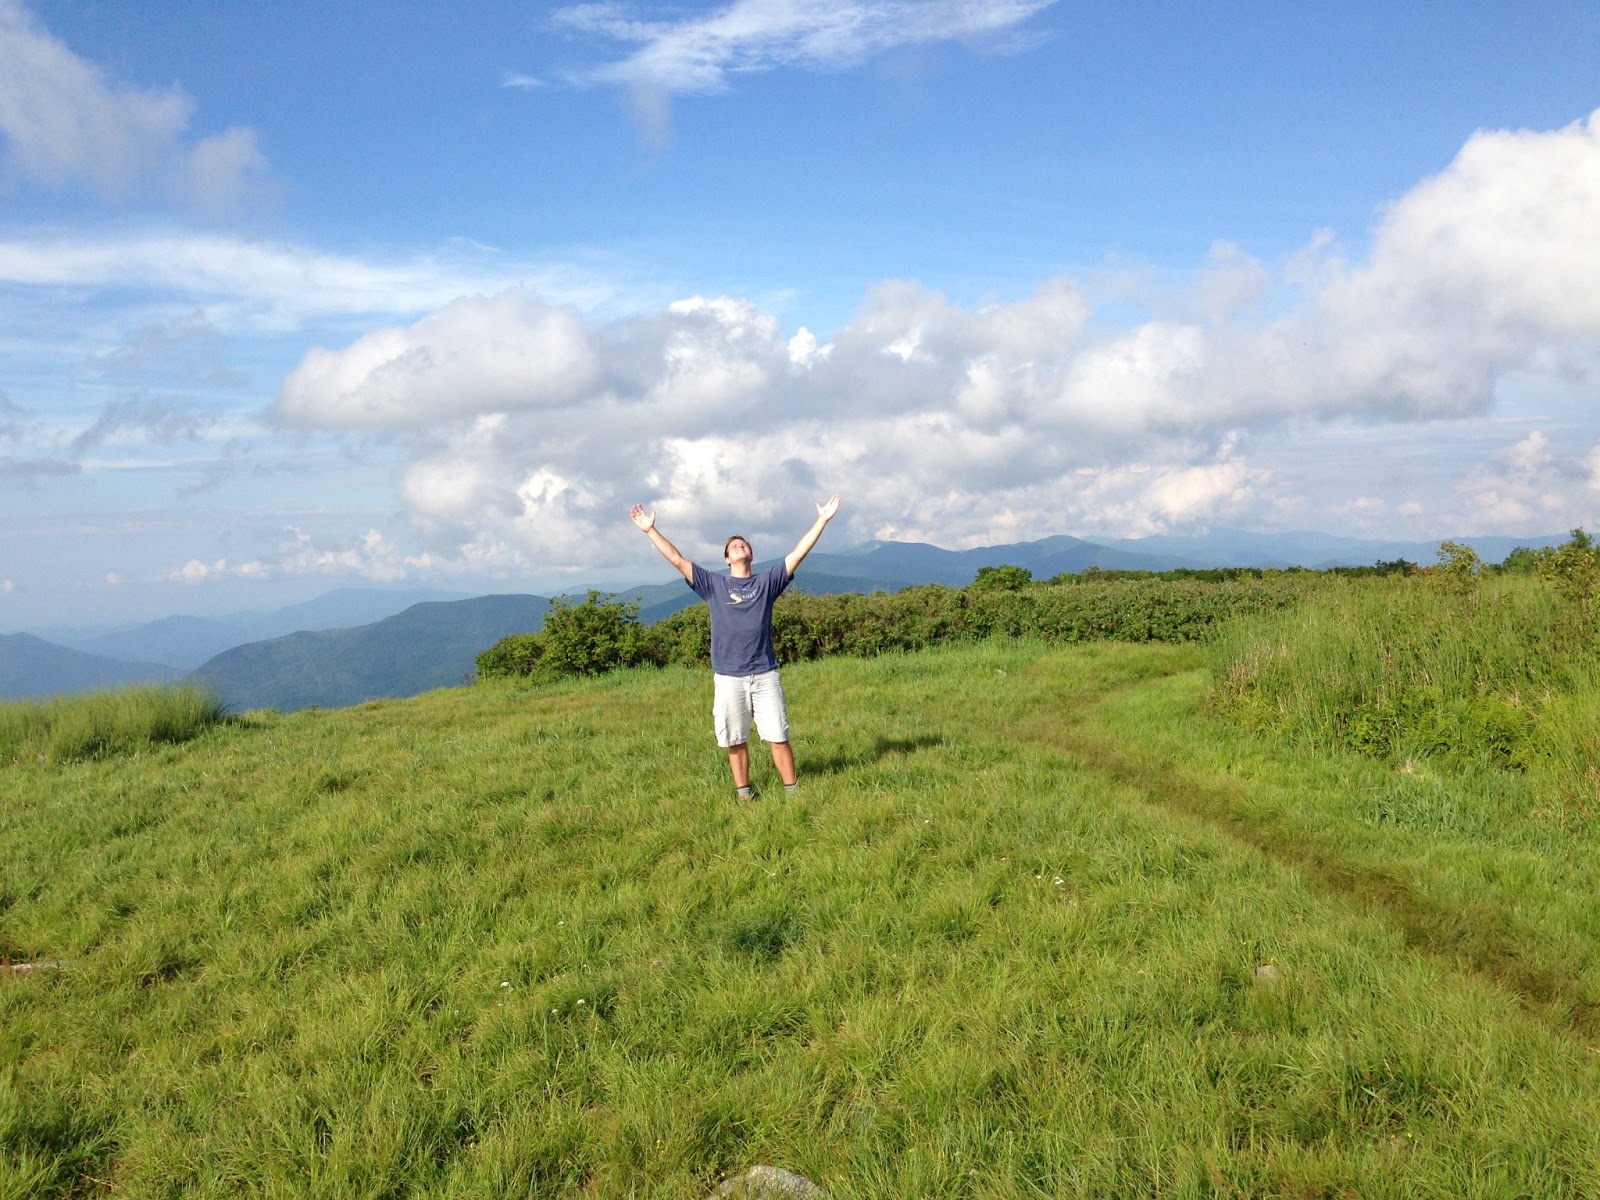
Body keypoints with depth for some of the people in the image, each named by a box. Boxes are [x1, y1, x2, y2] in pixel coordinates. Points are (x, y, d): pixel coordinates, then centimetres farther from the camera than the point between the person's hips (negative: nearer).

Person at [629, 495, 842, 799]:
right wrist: (651, 530, 1)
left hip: (765, 675, 0)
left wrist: (822, 520, -1)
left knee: (778, 738, 1)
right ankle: (744, 794, 20)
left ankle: (793, 791, 10)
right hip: (728, 678, 0)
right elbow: (676, 559, 5)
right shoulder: (713, 585, 7)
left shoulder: (767, 582, 7)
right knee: (735, 741, 8)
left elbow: (798, 553, 3)